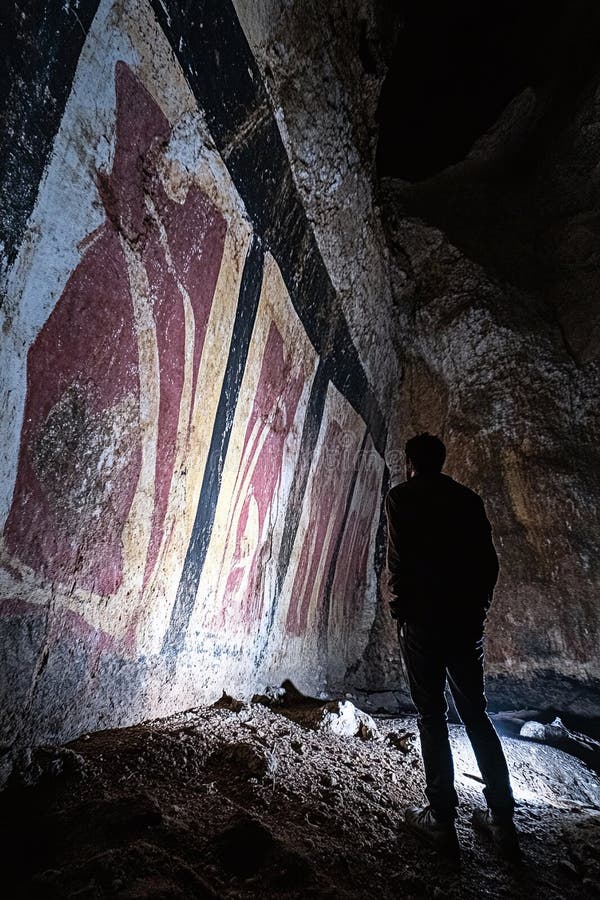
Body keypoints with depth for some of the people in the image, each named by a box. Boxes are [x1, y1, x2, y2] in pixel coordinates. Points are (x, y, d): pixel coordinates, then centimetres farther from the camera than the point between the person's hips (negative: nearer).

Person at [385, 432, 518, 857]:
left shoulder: (402, 497, -5)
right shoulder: (469, 499, 7)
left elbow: (399, 560, -12)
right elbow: (490, 561, 6)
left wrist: (399, 609, 0)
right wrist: (478, 608, 15)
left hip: (422, 621, -4)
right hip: (468, 622, 5)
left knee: (432, 716, 8)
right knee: (476, 714, 17)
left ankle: (442, 819, 16)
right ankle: (502, 819, 24)